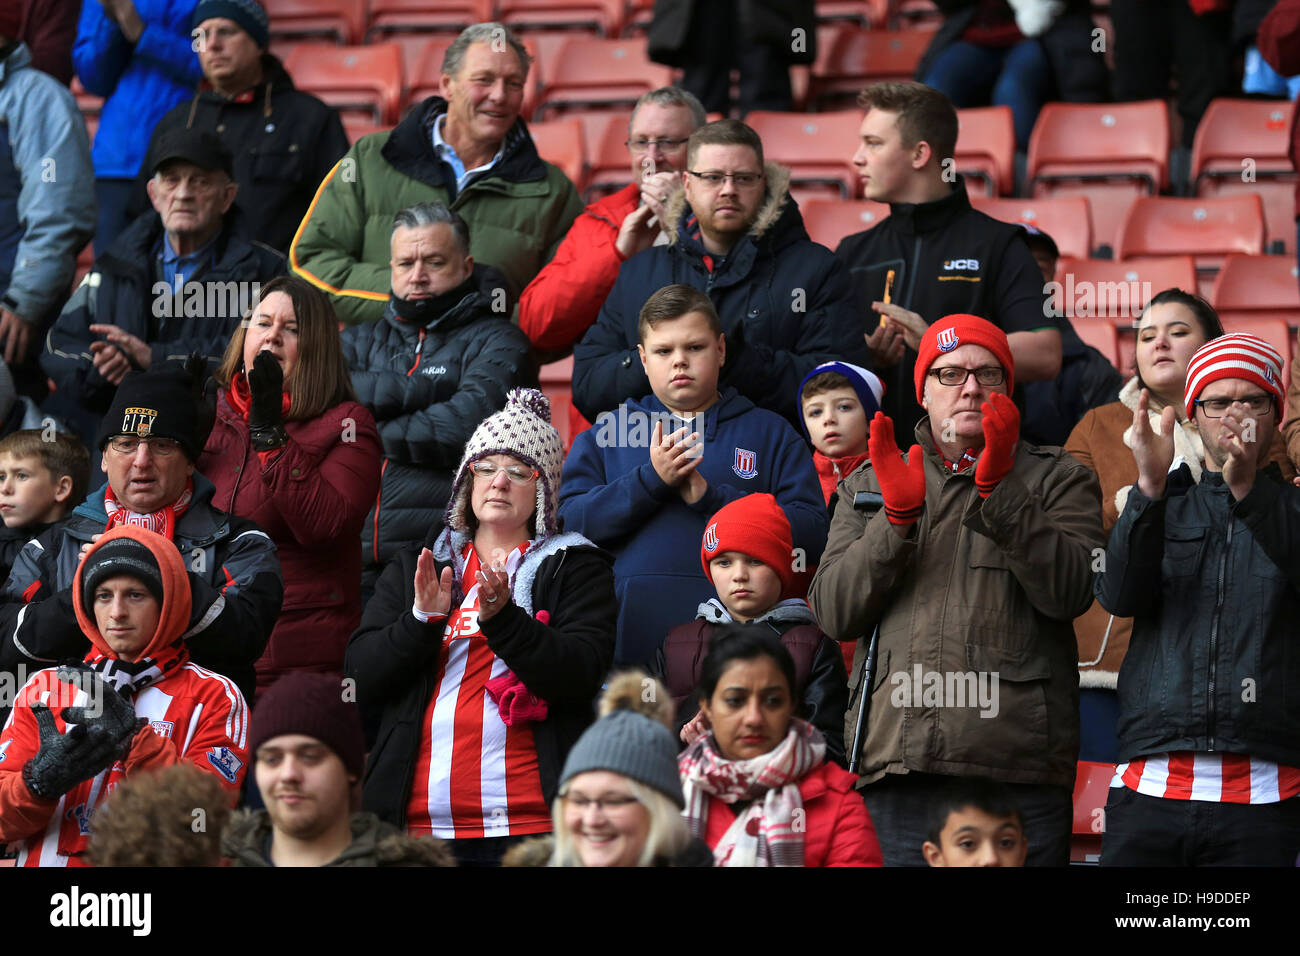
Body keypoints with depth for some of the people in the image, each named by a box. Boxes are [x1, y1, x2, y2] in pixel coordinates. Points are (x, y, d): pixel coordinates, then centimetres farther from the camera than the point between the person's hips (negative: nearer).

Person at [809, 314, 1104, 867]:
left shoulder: (1056, 480, 14)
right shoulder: (868, 485, 21)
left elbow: (1070, 592, -4)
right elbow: (834, 615, 9)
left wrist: (999, 490, -11)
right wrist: (897, 515, -4)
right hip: (897, 758, 2)